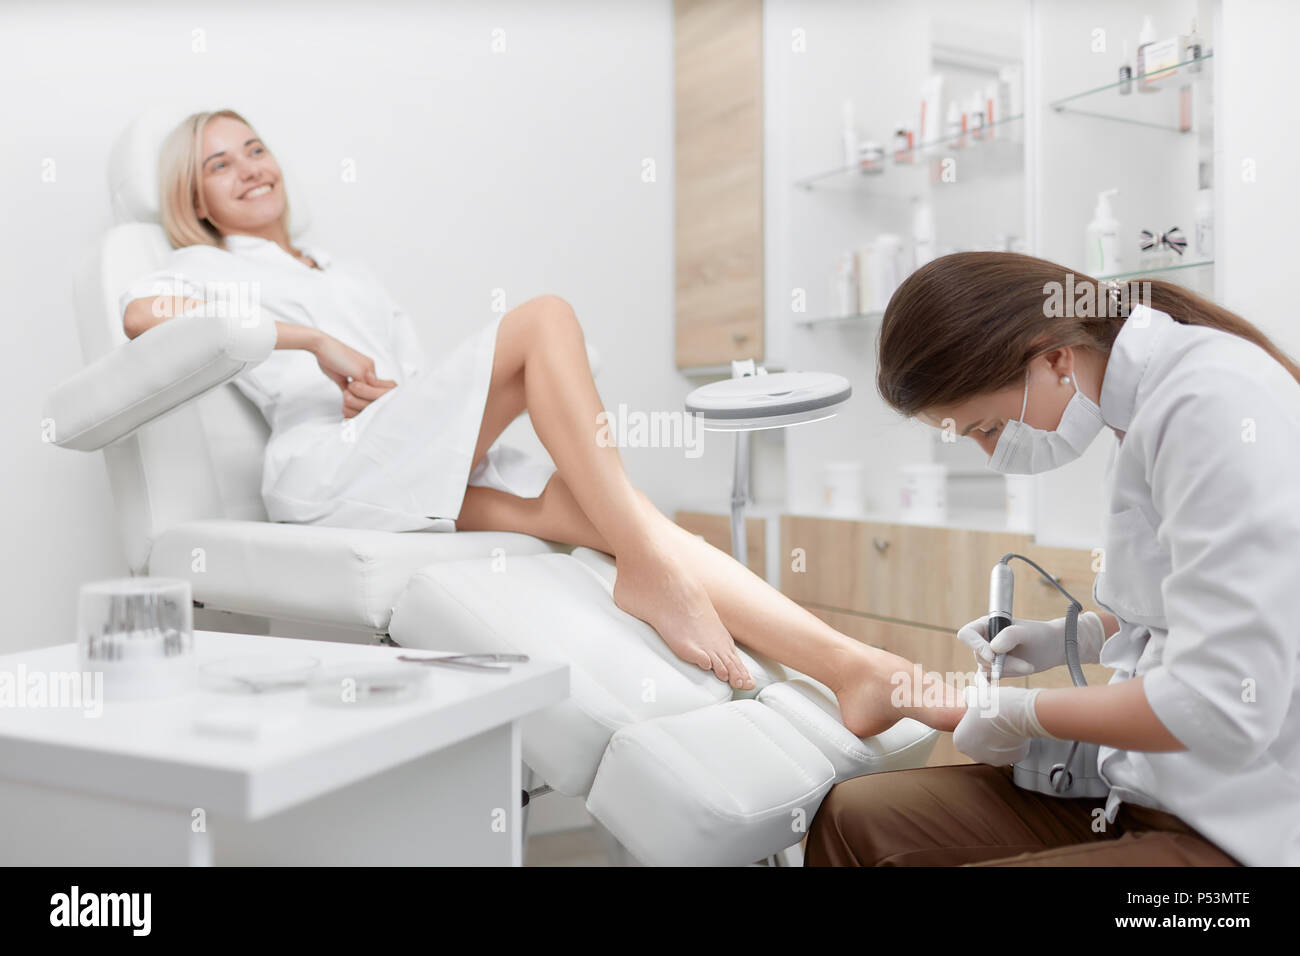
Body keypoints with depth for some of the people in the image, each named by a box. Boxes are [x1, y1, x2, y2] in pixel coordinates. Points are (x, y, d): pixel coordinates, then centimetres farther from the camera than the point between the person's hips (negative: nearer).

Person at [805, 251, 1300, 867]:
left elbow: (1220, 706, -23)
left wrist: (1025, 713, -10)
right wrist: (1078, 637, 8)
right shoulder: (1146, 401, 7)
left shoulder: (1210, 408, -21)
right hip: (1154, 785, 9)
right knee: (851, 819, -3)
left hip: (1248, 824, -8)